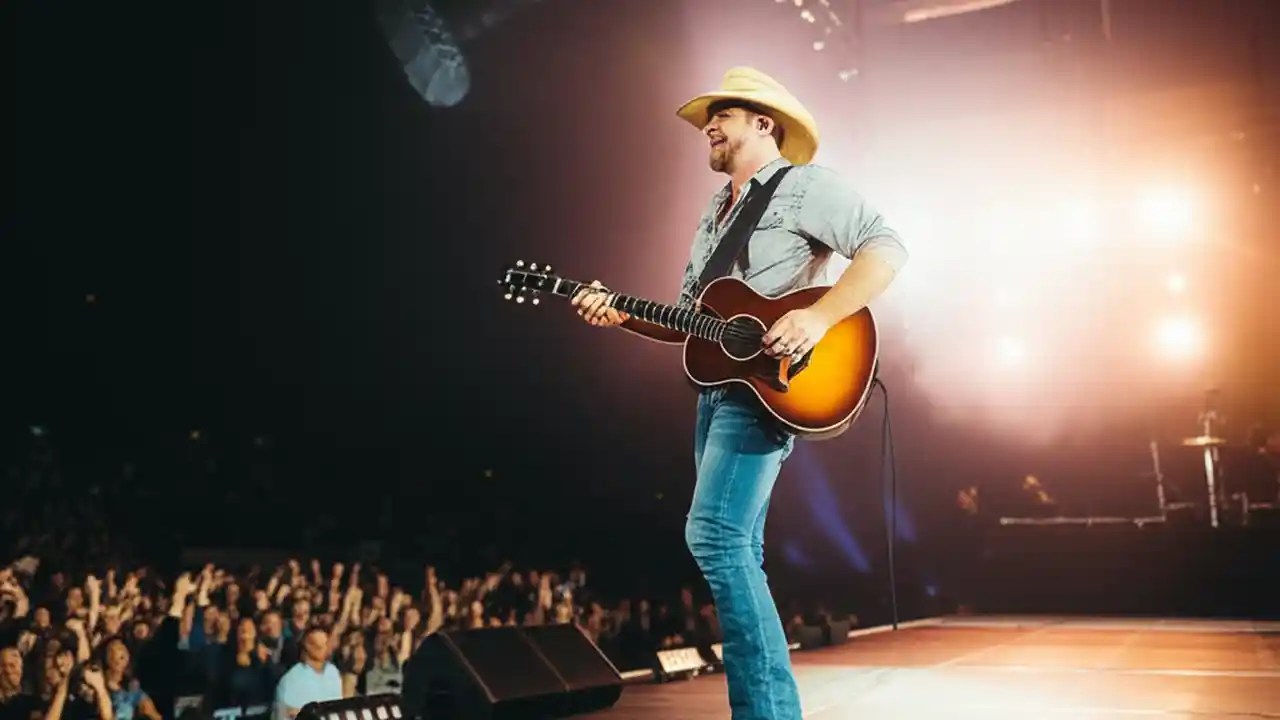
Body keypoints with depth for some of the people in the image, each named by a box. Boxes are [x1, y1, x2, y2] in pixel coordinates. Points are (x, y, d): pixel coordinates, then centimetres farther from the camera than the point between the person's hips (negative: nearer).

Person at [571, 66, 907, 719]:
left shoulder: (805, 186, -3)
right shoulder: (718, 213, 22)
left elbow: (885, 249, -15)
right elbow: (687, 323, 21)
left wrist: (818, 319, -25)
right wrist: (622, 315, 5)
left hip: (766, 388, -9)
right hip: (717, 388, 9)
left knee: (714, 534, -21)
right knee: (736, 550, 10)